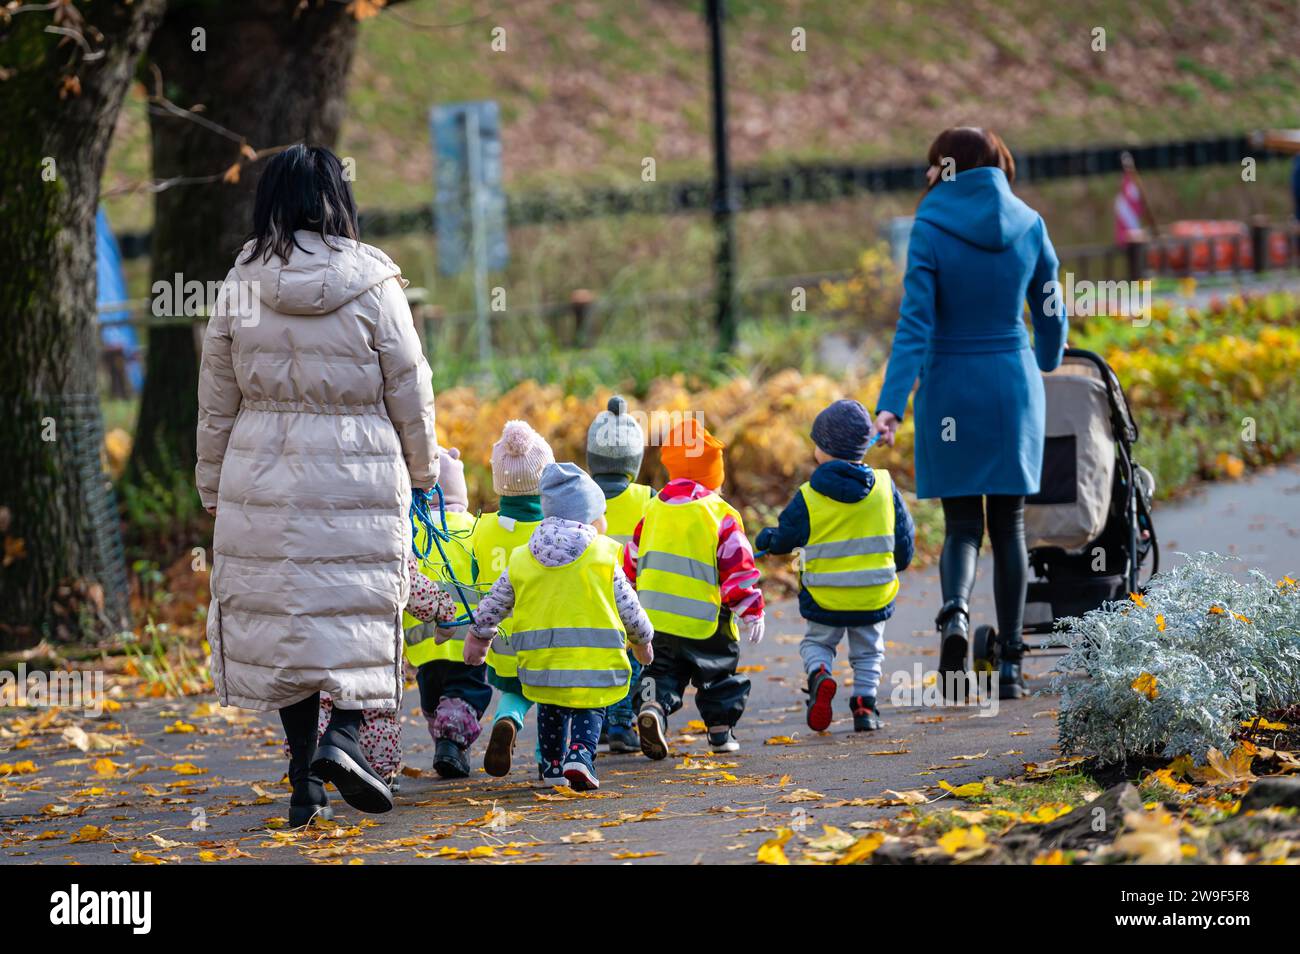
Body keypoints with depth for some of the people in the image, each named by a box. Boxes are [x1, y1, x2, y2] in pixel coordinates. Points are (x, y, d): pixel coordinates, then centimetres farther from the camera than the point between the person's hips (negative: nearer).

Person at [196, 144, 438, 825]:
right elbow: (410, 392, 0)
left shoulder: (241, 284, -2)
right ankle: (343, 734, -15)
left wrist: (213, 486, 17)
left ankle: (305, 782, 10)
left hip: (263, 481, 2)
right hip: (360, 480, -2)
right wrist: (422, 466, 17)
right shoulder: (372, 285, -8)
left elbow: (217, 400, 6)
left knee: (283, 618, 10)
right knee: (359, 612, 8)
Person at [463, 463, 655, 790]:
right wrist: (642, 639, 22)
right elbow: (628, 606, 4)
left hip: (541, 661, 3)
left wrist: (479, 635, 32)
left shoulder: (521, 560, 7)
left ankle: (553, 764, 26)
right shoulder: (603, 557, -2)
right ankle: (581, 754, -15)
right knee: (590, 709, 9)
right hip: (593, 660, -3)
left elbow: (494, 603, 16)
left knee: (551, 709, 23)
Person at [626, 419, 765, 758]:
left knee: (662, 671, 10)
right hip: (704, 621, -3)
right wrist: (751, 613, -4)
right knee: (719, 671, 15)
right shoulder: (720, 514, -9)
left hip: (654, 616, 3)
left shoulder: (653, 510, 6)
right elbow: (738, 567, -10)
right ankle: (721, 730, 17)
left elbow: (632, 561, 14)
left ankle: (652, 705, -17)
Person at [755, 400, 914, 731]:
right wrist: (897, 564, 25)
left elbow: (784, 540, -1)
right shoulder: (885, 486, -4)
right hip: (875, 593, 2)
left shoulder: (808, 497, -12)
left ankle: (819, 675, -11)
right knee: (868, 651, 19)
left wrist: (766, 539, 23)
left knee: (817, 642, 18)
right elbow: (904, 538, 4)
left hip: (825, 597, -2)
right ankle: (864, 701, 2)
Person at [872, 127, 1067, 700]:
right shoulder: (1028, 226, 2)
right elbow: (1051, 316, 12)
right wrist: (1046, 367, 32)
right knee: (1008, 524, 10)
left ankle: (955, 611, -23)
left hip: (951, 389, -2)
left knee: (962, 525, 8)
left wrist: (890, 405, -18)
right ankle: (1010, 666, 9)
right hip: (1016, 385, 2)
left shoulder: (931, 229, -6)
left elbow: (915, 324, -14)